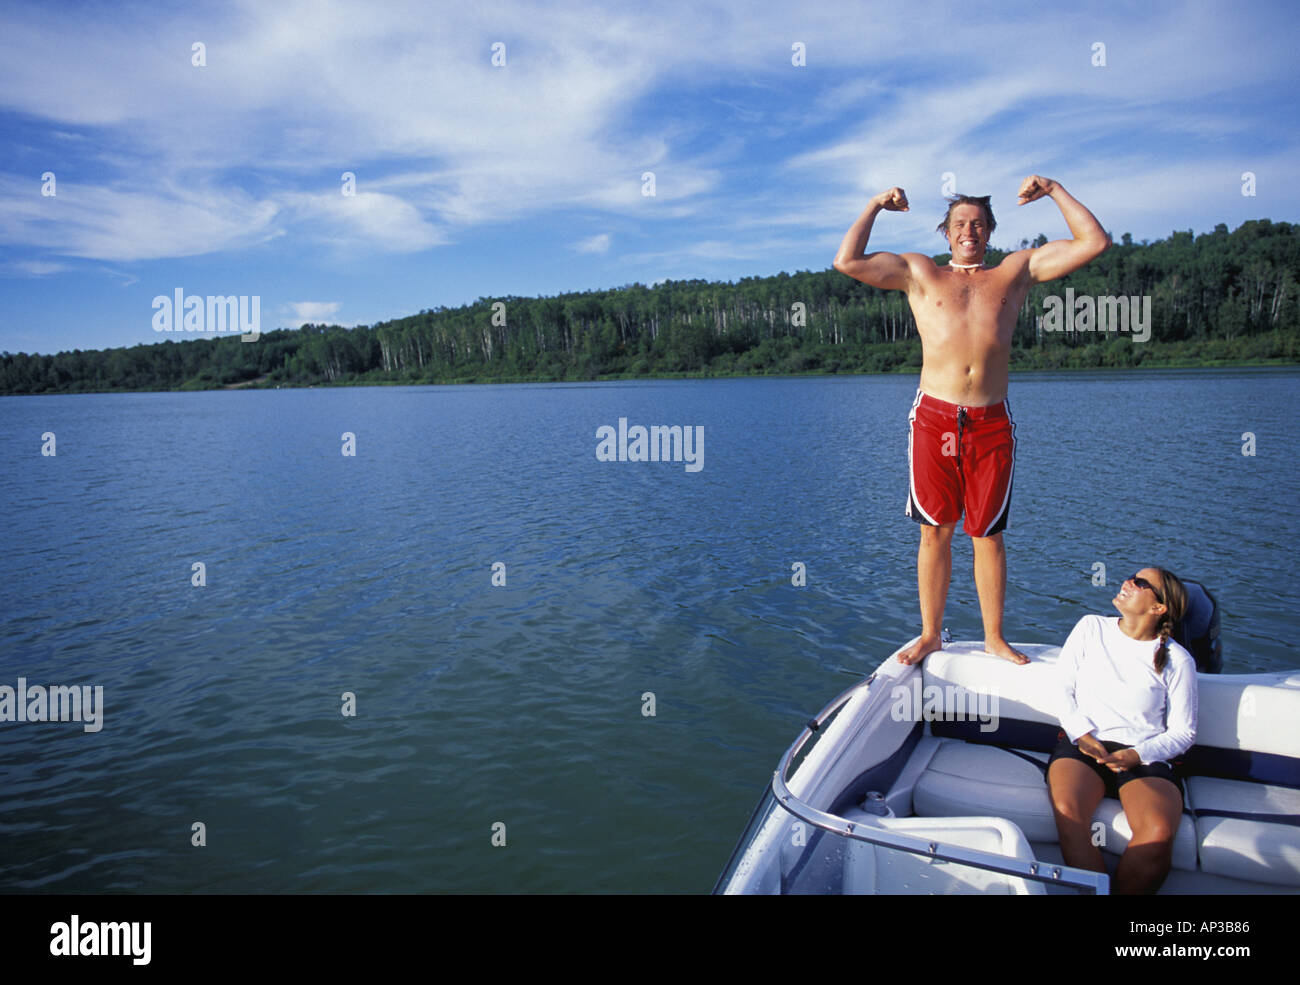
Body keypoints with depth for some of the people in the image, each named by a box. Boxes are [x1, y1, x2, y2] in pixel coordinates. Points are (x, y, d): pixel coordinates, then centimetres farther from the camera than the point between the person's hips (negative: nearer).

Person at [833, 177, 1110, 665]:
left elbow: (1094, 243, 14)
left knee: (988, 534, 7)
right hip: (933, 418, -1)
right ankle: (930, 635, 19)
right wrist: (875, 206, 10)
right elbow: (847, 262, 4)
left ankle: (994, 638, 20)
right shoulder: (919, 272, 14)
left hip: (991, 422, 1)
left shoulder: (1017, 270, 17)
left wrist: (1054, 191, 15)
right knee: (935, 531, 6)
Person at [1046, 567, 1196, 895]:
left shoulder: (1177, 660, 7)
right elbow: (1062, 687, 11)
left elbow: (1183, 732, 8)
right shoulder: (1091, 628, 12)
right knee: (1067, 812, -31)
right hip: (1082, 743, 1)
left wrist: (1137, 755, -10)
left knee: (1159, 832, -30)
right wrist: (1082, 734, -6)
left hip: (1147, 755, -1)